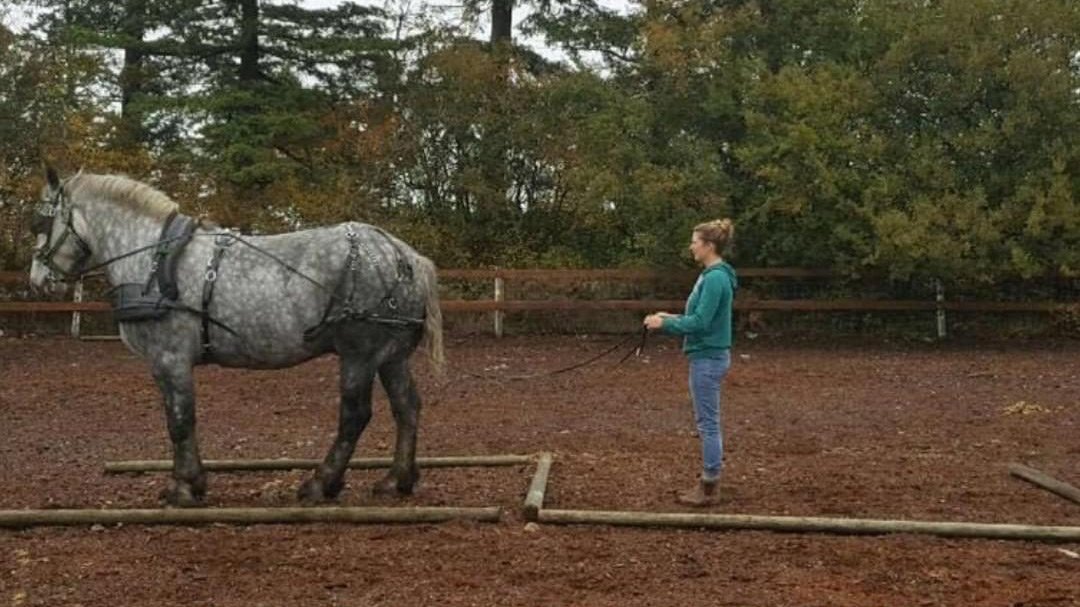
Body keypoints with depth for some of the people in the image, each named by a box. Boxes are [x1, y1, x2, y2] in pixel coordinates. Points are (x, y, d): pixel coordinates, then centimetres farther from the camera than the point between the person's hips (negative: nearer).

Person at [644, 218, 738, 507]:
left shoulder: (716, 278, -19)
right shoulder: (713, 275, 12)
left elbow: (700, 322, -22)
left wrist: (665, 324, -13)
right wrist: (670, 318, 12)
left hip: (708, 358, -10)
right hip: (708, 356, 10)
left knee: (708, 423, -3)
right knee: (708, 422, 14)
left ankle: (709, 489, 4)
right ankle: (708, 482, 22)